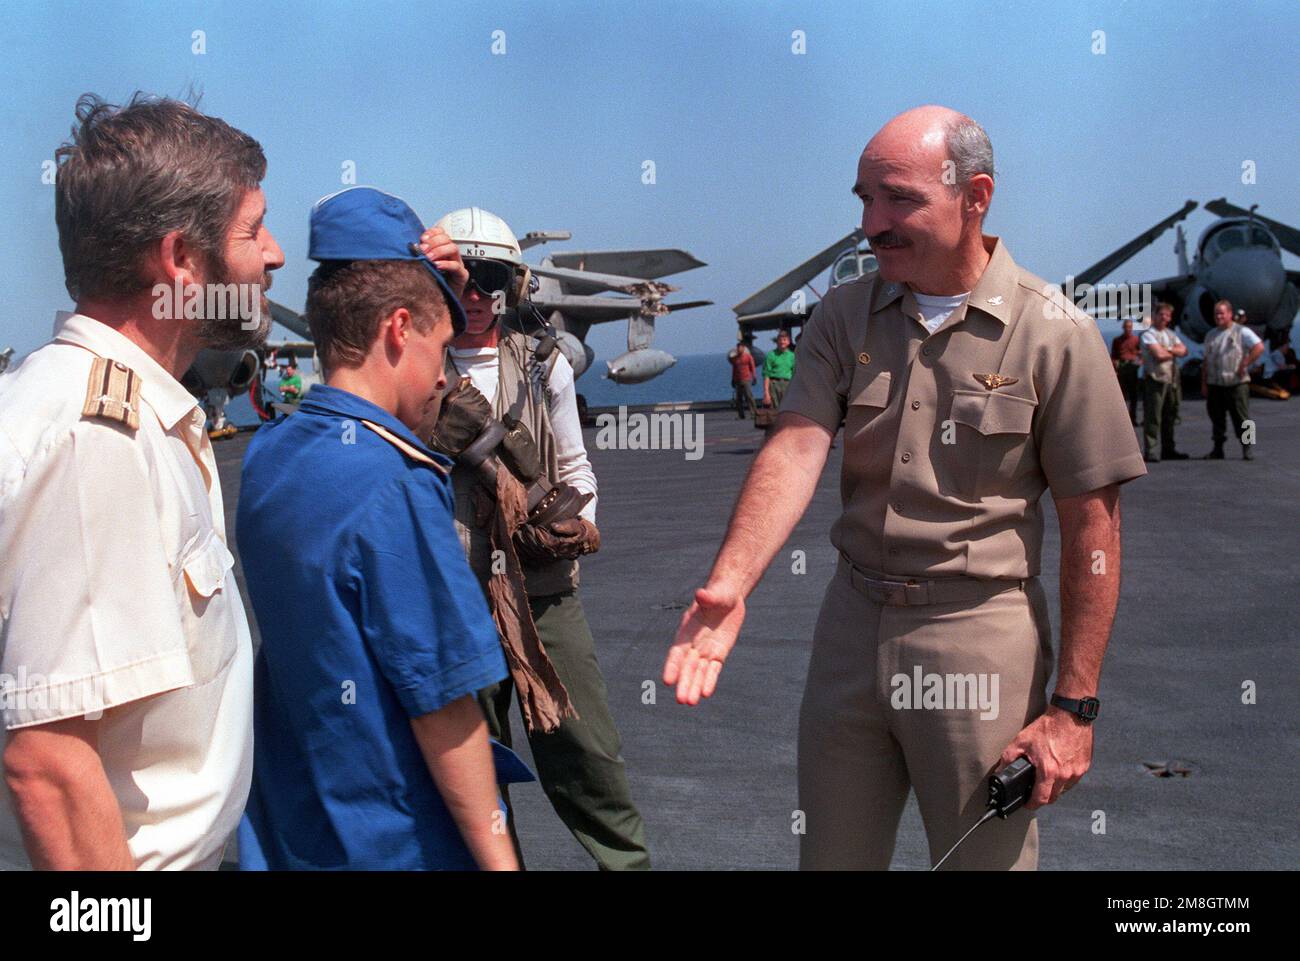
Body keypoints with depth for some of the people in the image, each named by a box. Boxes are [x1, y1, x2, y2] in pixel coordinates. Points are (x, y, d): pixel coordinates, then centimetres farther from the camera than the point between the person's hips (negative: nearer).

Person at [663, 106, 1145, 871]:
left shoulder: (1053, 331, -9)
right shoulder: (846, 313, 2)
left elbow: (1092, 525, -8)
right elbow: (798, 447, -12)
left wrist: (1074, 704, -9)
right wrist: (730, 585, -29)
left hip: (980, 633, -3)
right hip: (853, 623, 4)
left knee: (986, 853, 11)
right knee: (831, 852, 17)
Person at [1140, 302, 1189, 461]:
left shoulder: (1170, 334, 18)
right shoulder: (1148, 334, -6)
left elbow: (1184, 350, 8)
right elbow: (1159, 354, -18)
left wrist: (1167, 349, -9)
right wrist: (1175, 352, -1)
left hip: (1170, 380, 8)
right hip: (1154, 379, -8)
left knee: (1169, 416, 12)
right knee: (1152, 417, -9)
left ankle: (1168, 449, 21)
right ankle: (1149, 451, -7)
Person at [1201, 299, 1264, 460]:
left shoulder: (1242, 332, -1)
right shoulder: (1211, 335, 16)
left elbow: (1259, 347, -13)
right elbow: (1206, 361, 16)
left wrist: (1244, 365, -16)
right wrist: (1204, 383, 10)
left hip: (1237, 383, -5)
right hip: (1215, 384, 5)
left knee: (1241, 418, -4)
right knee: (1216, 418, 7)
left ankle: (1247, 449, 2)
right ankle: (1218, 449, 14)